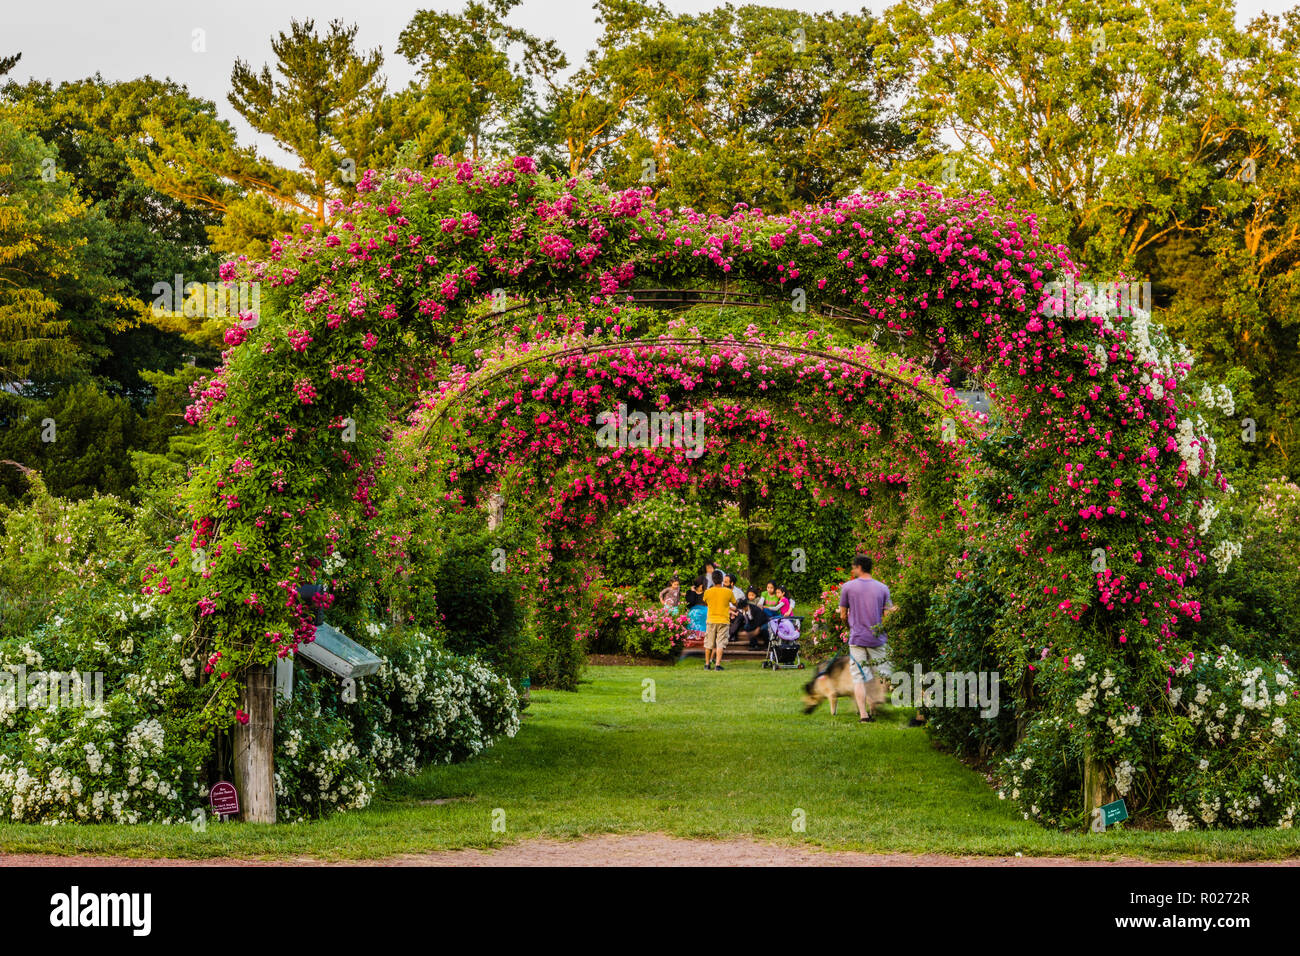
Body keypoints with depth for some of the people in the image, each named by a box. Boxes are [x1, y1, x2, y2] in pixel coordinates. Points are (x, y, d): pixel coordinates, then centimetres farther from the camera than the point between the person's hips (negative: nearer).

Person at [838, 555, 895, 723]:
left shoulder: (847, 587, -1)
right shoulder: (883, 588, 3)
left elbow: (843, 615, 3)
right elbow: (887, 615, 2)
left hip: (856, 638, -1)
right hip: (877, 639, 1)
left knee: (859, 678, 0)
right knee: (884, 676, 11)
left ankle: (863, 714, -8)